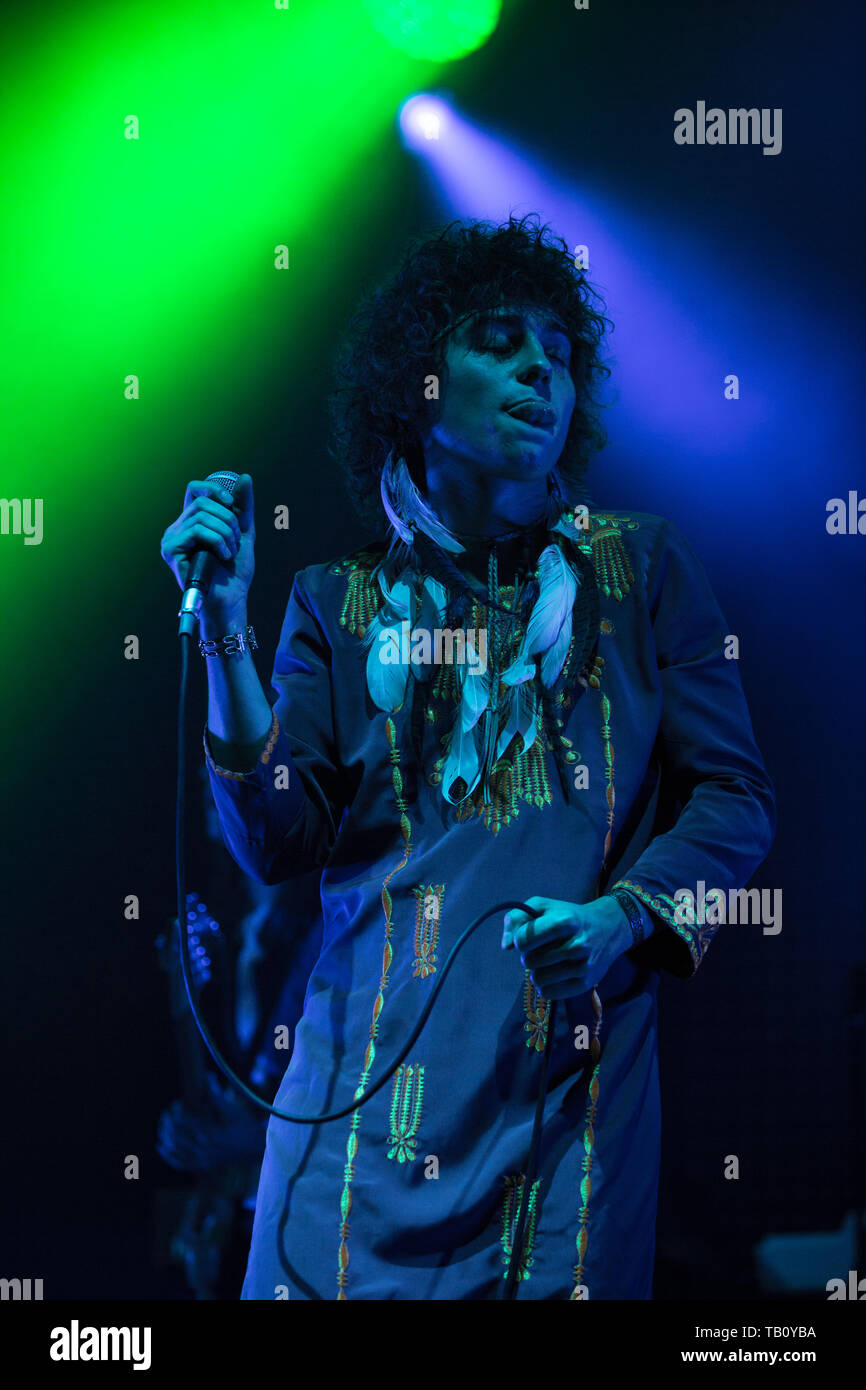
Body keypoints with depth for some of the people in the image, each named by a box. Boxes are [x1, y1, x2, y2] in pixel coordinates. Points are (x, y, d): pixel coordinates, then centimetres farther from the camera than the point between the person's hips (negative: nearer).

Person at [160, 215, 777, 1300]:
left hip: (572, 1081, 0)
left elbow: (735, 795, 5)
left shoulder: (636, 567, 7)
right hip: (371, 1081, 0)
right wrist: (224, 631, -11)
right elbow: (278, 844, -2)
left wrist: (626, 915, -13)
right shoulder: (340, 602, 7)